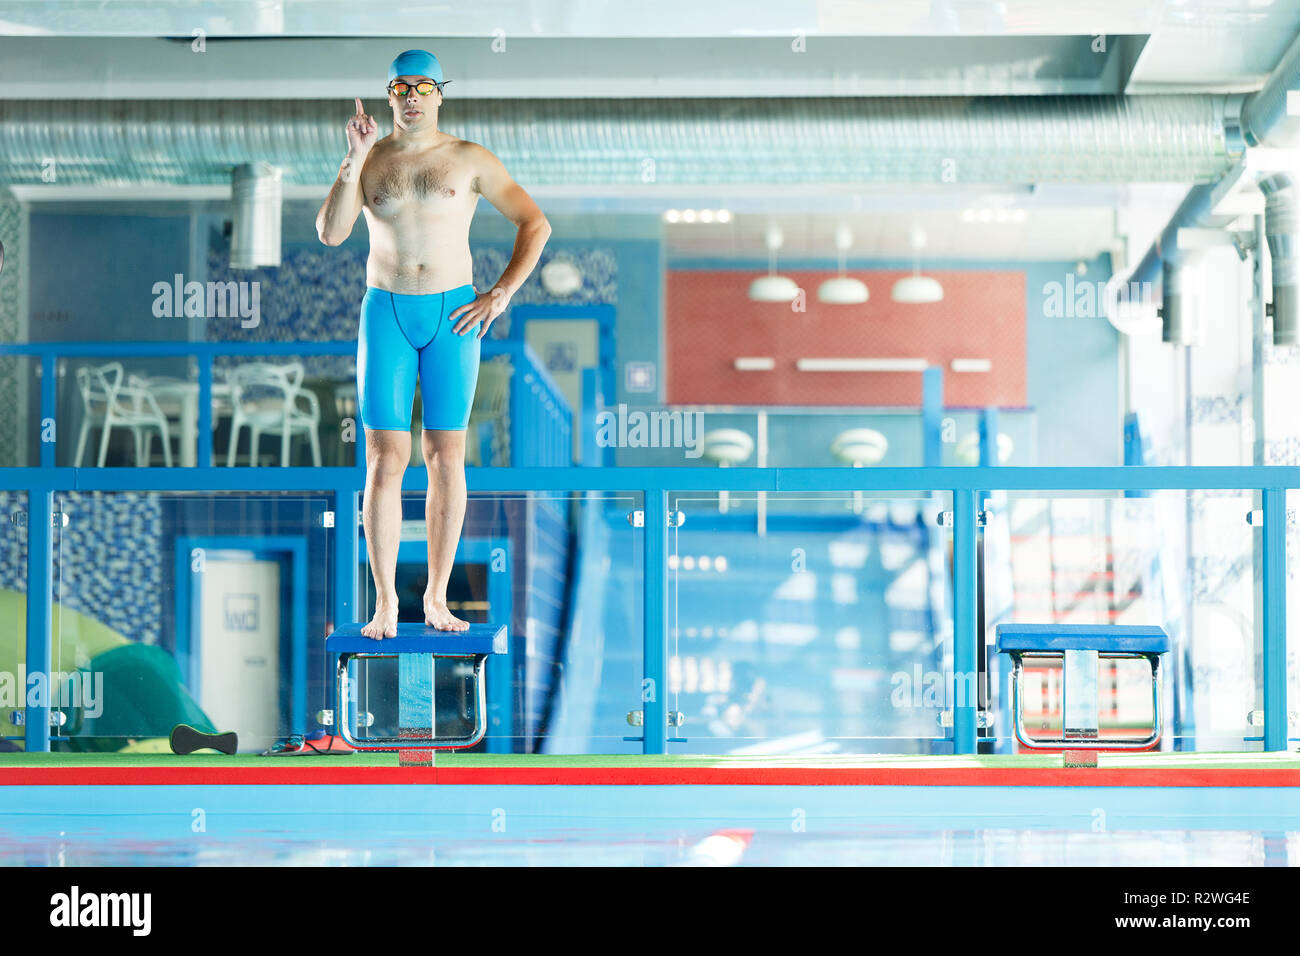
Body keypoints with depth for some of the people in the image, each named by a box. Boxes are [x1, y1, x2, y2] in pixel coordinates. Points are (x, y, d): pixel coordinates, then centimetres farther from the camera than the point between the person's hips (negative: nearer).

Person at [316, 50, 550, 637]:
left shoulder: (469, 160, 3)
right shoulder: (368, 160, 7)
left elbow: (536, 224, 3)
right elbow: (330, 233, -7)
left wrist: (502, 293, -6)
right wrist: (354, 161, -16)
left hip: (453, 314, 0)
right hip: (386, 314, 0)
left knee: (446, 456, 1)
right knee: (385, 458, -5)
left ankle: (437, 598, 10)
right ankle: (385, 603, -1)